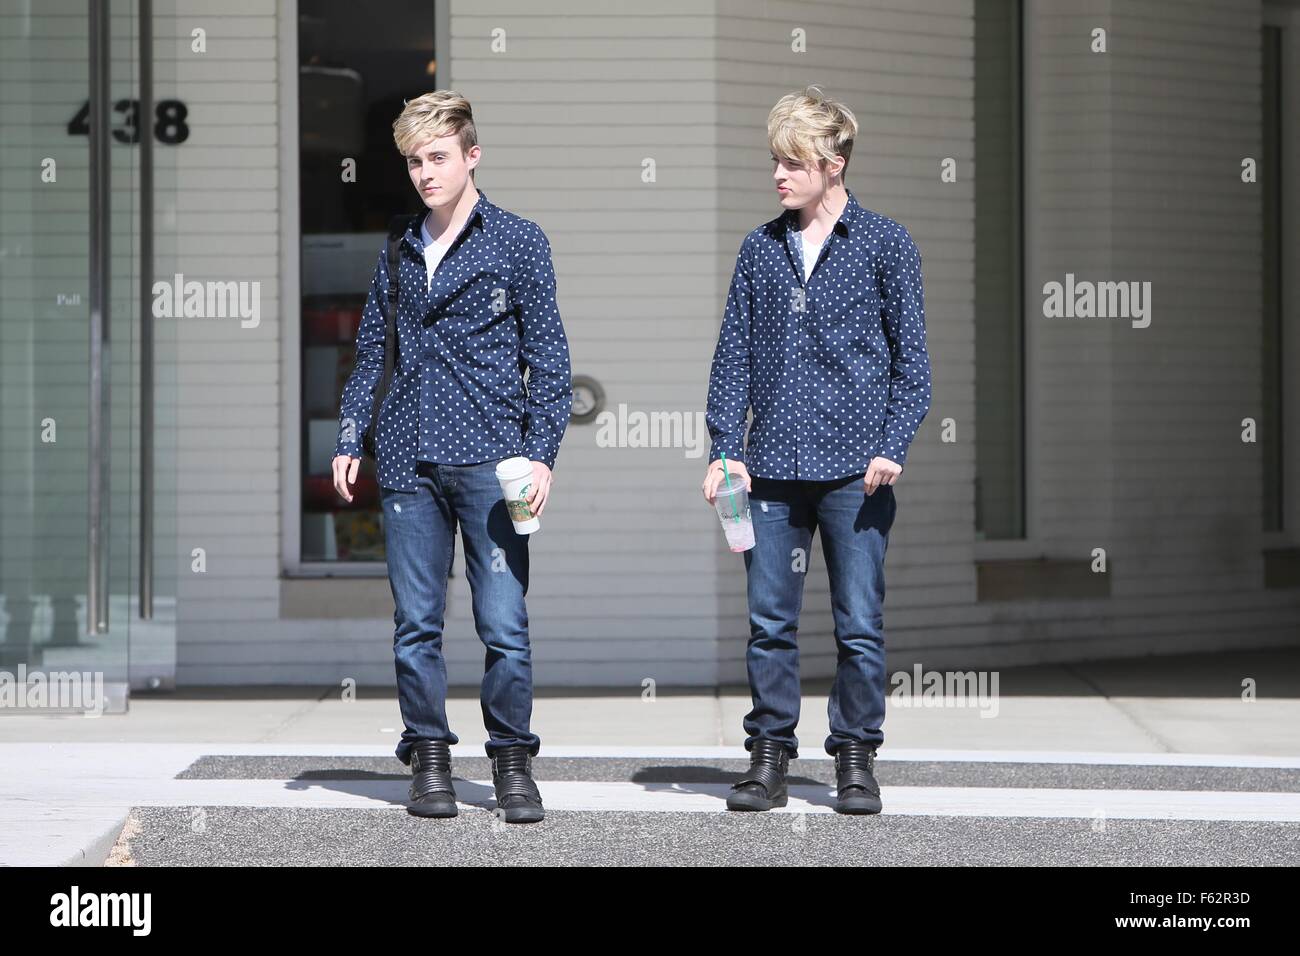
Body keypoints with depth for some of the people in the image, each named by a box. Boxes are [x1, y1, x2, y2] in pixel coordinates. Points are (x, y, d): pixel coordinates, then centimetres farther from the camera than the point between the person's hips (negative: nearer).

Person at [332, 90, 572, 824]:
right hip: (408, 461, 4)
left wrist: (542, 453, -7)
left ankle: (513, 762, 5)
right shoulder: (400, 253, 15)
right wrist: (349, 440, 11)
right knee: (416, 624, 4)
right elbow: (372, 355, 21)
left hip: (490, 460, -4)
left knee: (505, 623, -5)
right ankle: (430, 758, 13)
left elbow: (549, 356, 1)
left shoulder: (518, 241, 3)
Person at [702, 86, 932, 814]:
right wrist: (725, 447, 1)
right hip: (773, 467, 3)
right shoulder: (761, 249, 11)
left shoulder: (885, 243, 2)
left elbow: (911, 358, 2)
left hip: (855, 470, -3)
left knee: (860, 624, 1)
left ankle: (857, 759, 11)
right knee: (769, 621, 5)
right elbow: (735, 356, 11)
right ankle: (771, 758, 13)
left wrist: (892, 448, -8)